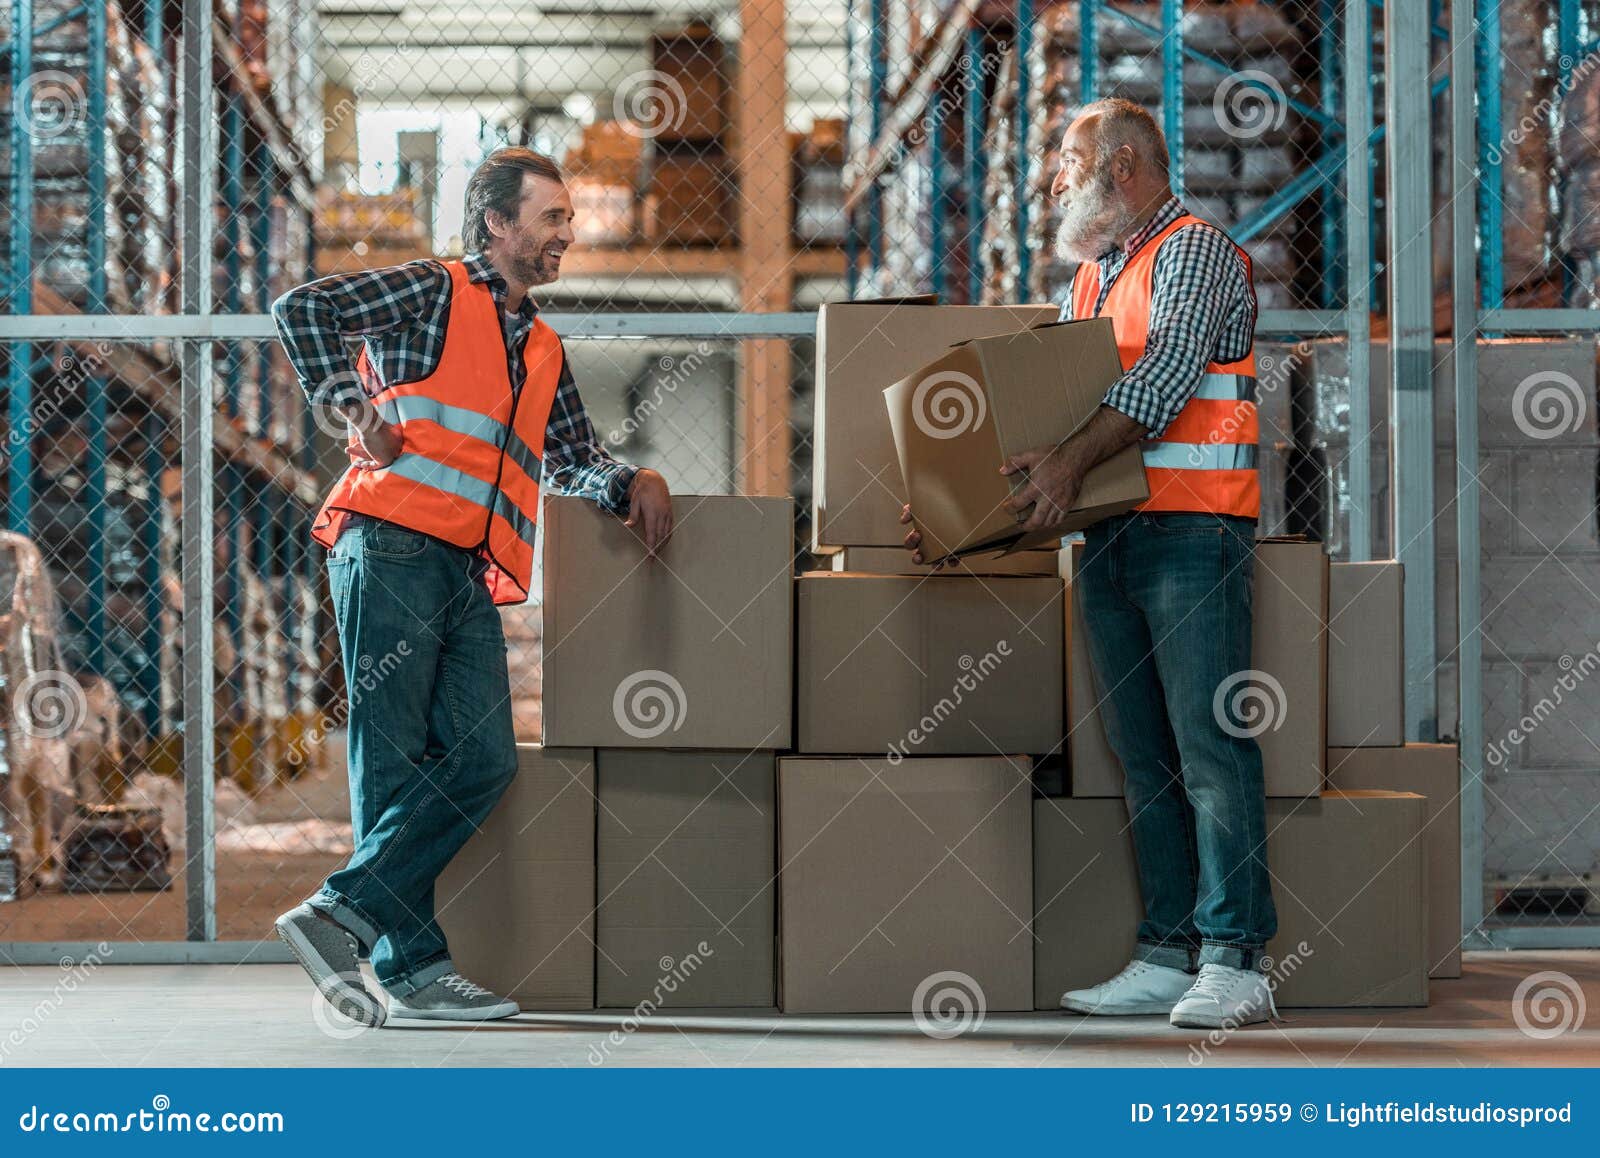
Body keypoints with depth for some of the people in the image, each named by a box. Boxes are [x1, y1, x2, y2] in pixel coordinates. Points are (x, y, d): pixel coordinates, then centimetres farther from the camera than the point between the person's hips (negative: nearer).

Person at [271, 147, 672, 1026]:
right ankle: (412, 966, -3)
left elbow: (572, 464, 26)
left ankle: (342, 913, -4)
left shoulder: (543, 351, 25)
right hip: (393, 549, -7)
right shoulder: (435, 294, 3)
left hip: (470, 575, 7)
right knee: (394, 758, -6)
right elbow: (302, 309, -6)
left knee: (483, 760, -5)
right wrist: (356, 412, -7)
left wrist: (632, 484, 5)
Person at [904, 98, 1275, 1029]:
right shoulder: (1088, 279, 23)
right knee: (1145, 757, 6)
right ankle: (1169, 954, 8)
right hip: (1107, 538, 8)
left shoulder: (1195, 251, -2)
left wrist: (1074, 461, -28)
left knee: (1212, 746, -11)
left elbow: (1165, 377, -17)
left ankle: (1235, 960, -12)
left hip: (1194, 532, -8)